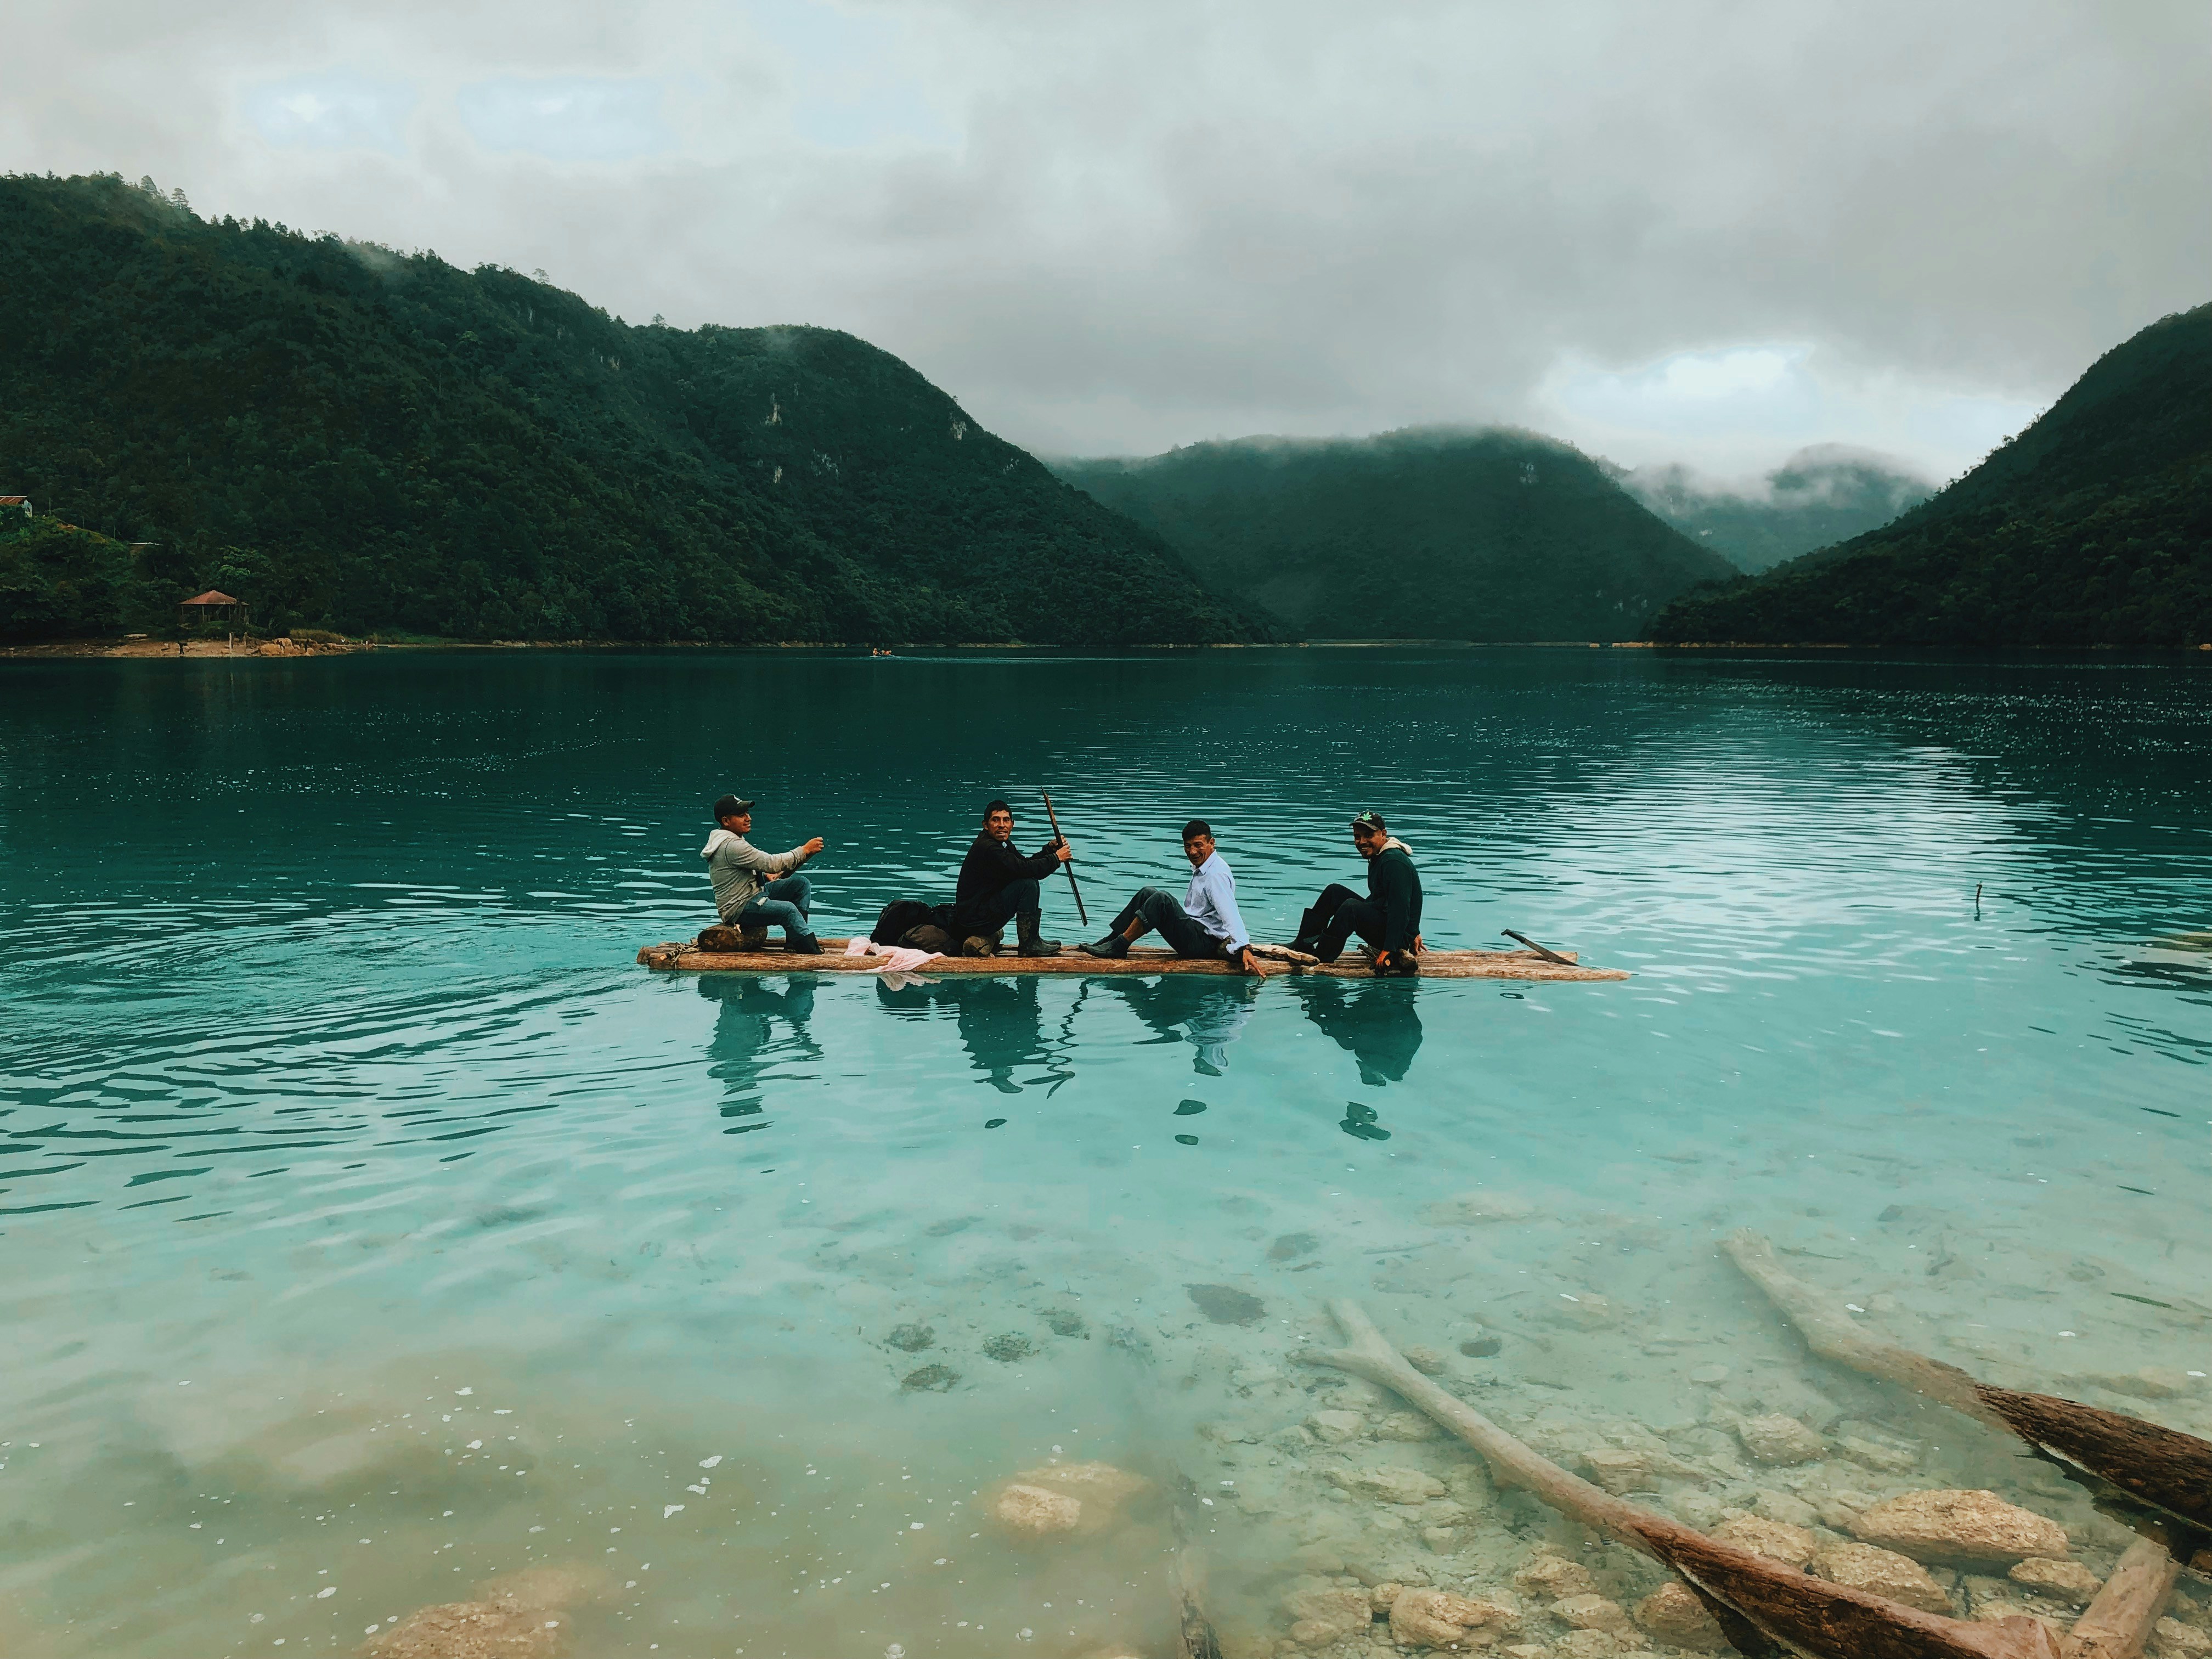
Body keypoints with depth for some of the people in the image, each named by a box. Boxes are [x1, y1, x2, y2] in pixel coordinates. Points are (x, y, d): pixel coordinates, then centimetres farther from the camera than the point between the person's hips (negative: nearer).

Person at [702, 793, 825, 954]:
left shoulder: (733, 840, 12)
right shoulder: (732, 846, -22)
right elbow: (772, 863, -25)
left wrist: (766, 875, 7)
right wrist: (805, 850, -19)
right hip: (738, 909, -11)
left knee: (802, 884, 2)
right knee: (788, 909, -33)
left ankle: (794, 942, -5)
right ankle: (814, 953, -29)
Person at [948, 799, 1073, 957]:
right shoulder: (989, 849, -21)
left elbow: (1024, 863, 14)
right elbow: (1026, 869, -24)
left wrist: (1050, 849, 2)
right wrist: (1056, 858, -12)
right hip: (975, 919, -10)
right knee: (1029, 884, -16)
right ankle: (1029, 944, -5)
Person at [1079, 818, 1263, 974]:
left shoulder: (1217, 875, -20)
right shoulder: (1200, 867, 12)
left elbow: (1231, 914, -32)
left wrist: (1244, 948, -42)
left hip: (1204, 943, -11)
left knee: (1161, 899, -27)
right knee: (1147, 893, 8)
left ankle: (1119, 947, -19)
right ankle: (1111, 940, 3)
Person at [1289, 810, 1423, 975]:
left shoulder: (1394, 862, -20)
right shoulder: (1377, 857, 12)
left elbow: (1401, 909, -26)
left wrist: (1389, 950, -30)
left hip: (1400, 935, -10)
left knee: (1351, 907, -30)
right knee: (1334, 891, 6)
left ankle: (1321, 957, -20)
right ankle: (1303, 943, 2)